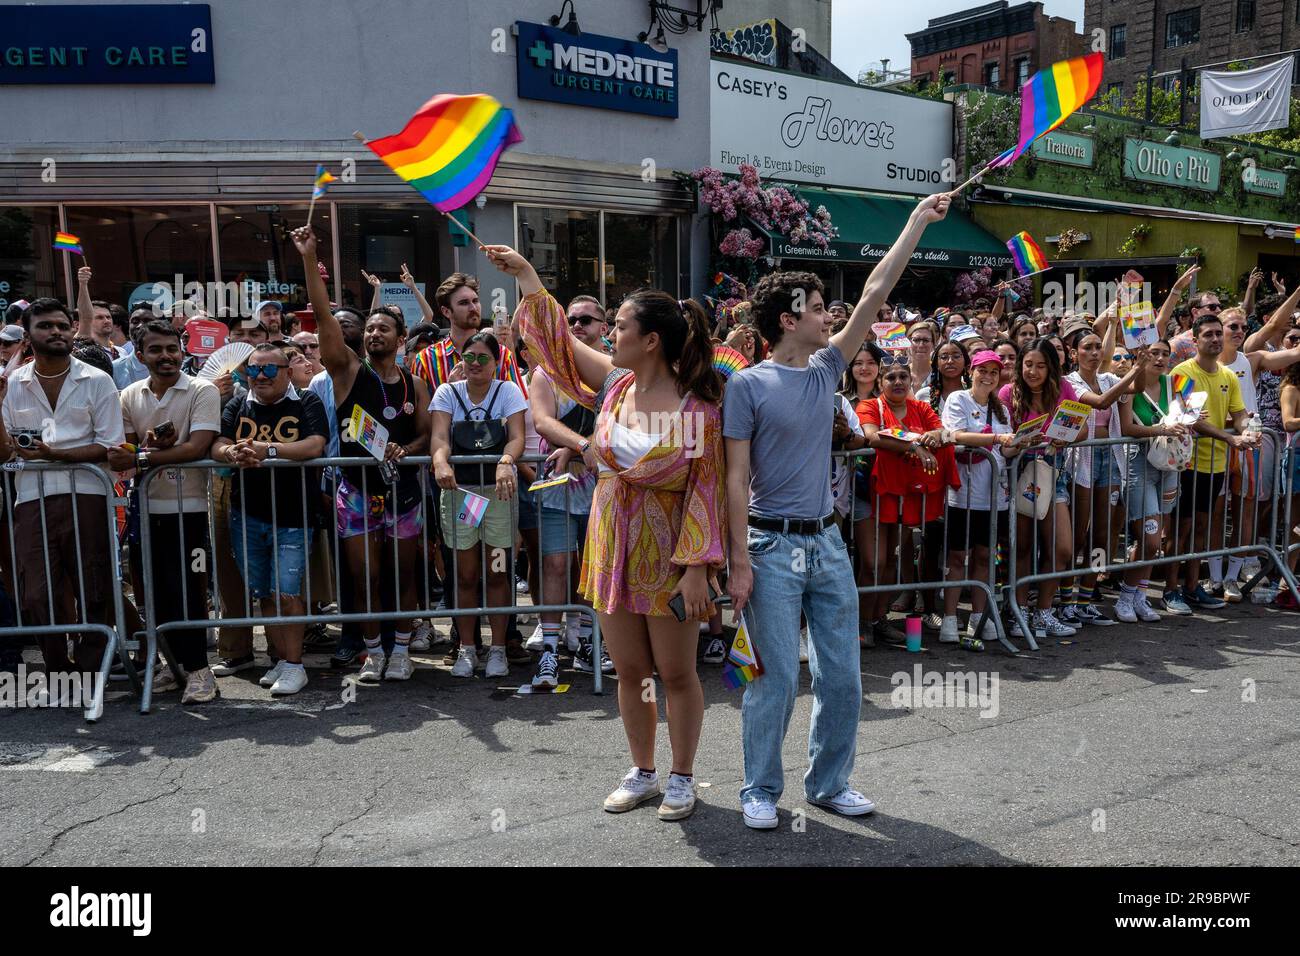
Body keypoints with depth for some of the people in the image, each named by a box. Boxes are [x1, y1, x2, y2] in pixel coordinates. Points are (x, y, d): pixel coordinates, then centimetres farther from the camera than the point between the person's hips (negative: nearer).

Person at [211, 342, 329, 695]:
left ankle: (294, 666, 2)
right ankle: (280, 660, 22)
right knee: (264, 595, 10)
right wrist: (233, 453, -24)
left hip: (292, 519, -5)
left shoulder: (306, 404, -2)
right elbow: (217, 445, 0)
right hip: (246, 517, 5)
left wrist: (268, 450, -26)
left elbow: (315, 446, -17)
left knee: (286, 593, -9)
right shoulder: (238, 407, 12)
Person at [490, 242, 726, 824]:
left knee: (677, 673, 8)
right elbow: (559, 339, 12)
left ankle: (682, 778, 27)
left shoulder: (697, 407, -15)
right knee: (630, 671, 14)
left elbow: (706, 490, -15)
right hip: (612, 544, 5)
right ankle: (642, 773, 31)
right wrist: (526, 277, 11)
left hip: (668, 551, -5)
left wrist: (697, 566, -18)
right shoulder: (615, 383, 0)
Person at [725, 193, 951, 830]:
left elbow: (875, 293, 11)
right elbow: (735, 479, -10)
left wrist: (919, 221, 12)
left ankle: (829, 783, 27)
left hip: (828, 544, 6)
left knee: (842, 677, 10)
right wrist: (740, 559, -15)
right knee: (775, 679, 0)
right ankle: (760, 791, 18)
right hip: (772, 547, -6)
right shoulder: (748, 385, -7)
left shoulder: (826, 369, 9)